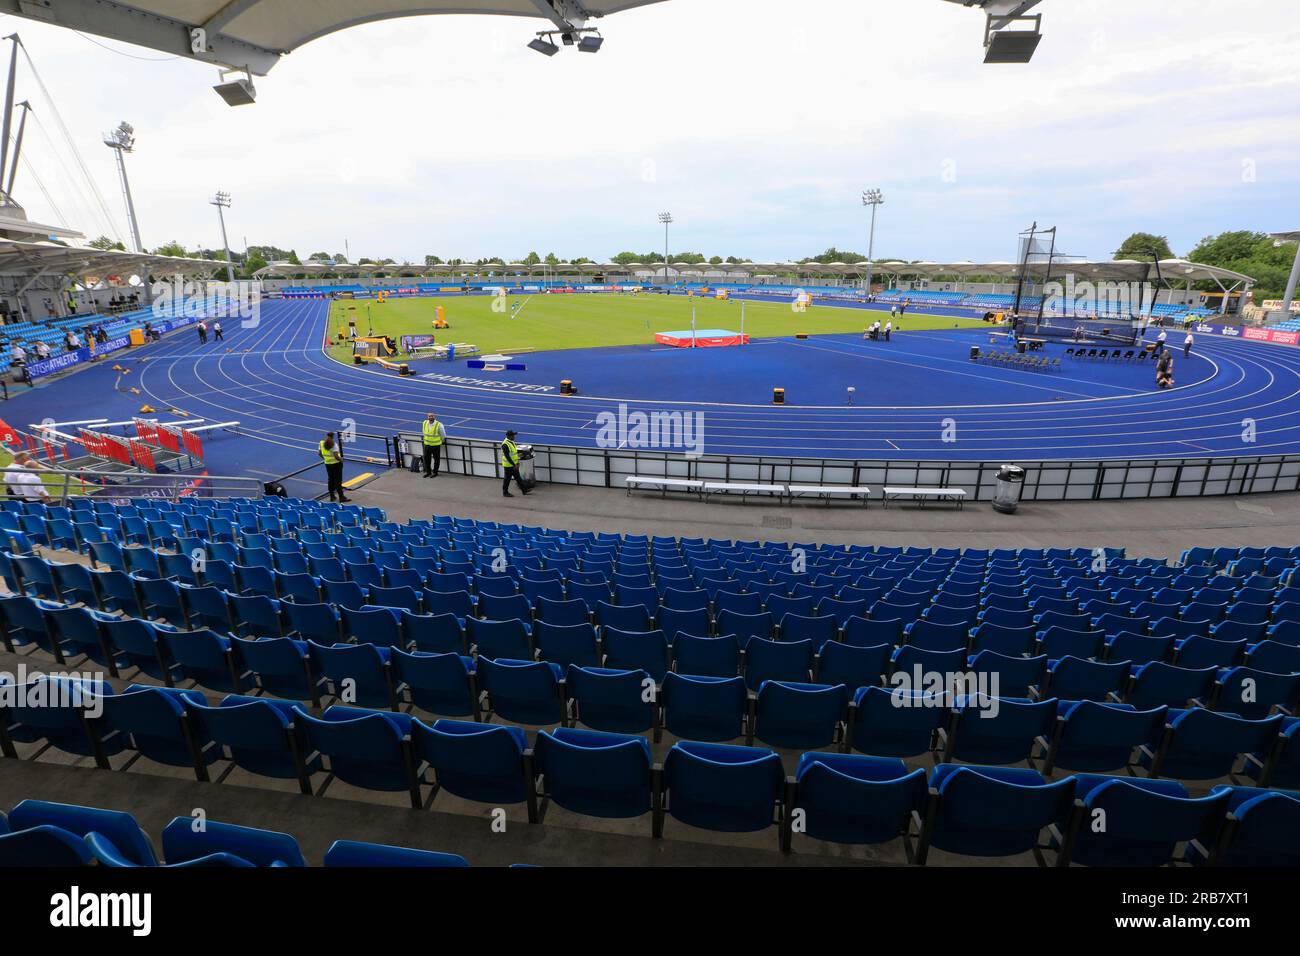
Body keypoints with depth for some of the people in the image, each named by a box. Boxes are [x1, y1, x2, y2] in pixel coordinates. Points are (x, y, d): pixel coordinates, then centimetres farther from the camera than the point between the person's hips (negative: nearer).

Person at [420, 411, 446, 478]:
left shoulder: (439, 425, -18)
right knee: (426, 458, 12)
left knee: (436, 459, 7)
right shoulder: (424, 423, -4)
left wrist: (441, 441, 11)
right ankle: (427, 472, 28)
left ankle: (435, 472, 23)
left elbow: (443, 435, -3)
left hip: (436, 445, -4)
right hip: (427, 444, 4)